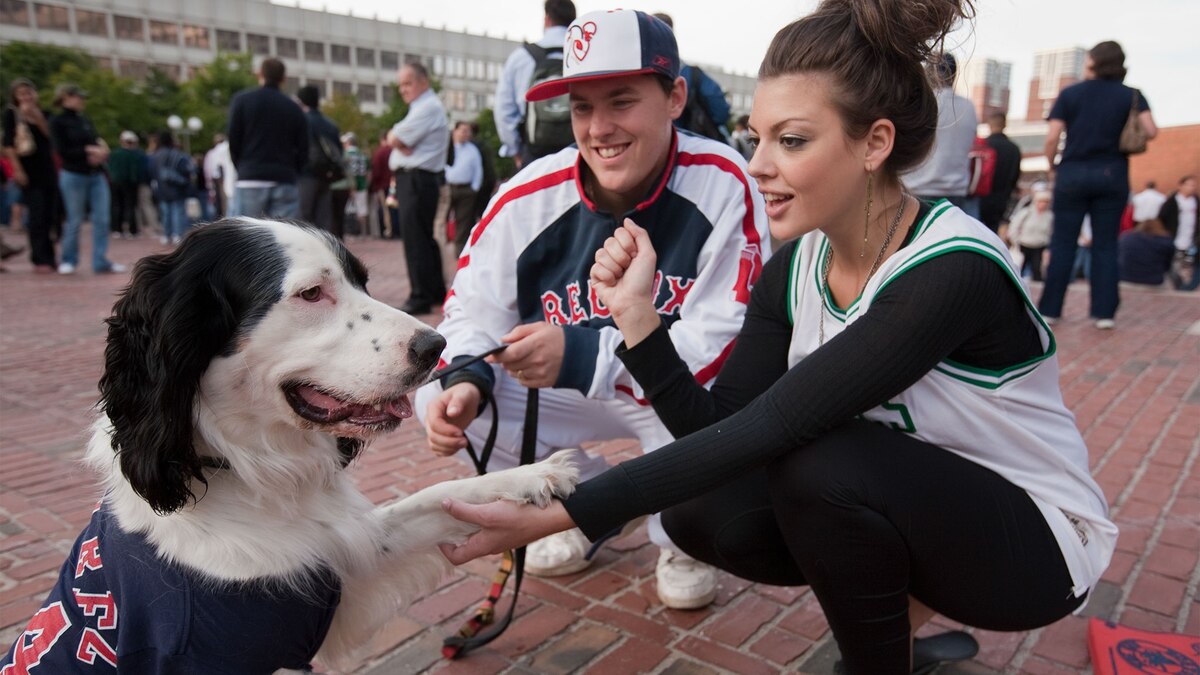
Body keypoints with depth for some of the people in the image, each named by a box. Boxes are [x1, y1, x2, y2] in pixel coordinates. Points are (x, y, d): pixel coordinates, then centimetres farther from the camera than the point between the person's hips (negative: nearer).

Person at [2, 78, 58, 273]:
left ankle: (48, 258, 16)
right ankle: (40, 261, -1)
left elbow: (51, 136, -1)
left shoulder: (44, 113, 12)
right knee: (37, 216, -6)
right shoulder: (11, 113, 1)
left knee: (50, 216, 6)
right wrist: (17, 169, -13)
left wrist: (37, 116, -11)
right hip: (28, 172, -4)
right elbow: (8, 144, -5)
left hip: (47, 170, 4)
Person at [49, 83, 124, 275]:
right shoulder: (58, 122, -3)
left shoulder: (85, 120, 12)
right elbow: (63, 151, -10)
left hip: (97, 175, 5)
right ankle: (69, 260, 18)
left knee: (102, 219, 0)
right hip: (73, 176, -5)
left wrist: (101, 151, -9)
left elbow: (98, 141, 13)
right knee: (75, 220, 2)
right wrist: (88, 150, -15)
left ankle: (101, 261, 4)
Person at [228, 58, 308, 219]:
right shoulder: (294, 108, 10)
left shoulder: (242, 100, 6)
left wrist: (242, 168, 14)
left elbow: (234, 141, 1)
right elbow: (303, 150, 5)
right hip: (285, 182, 1)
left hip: (251, 181, -1)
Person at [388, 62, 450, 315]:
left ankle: (421, 298, -7)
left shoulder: (428, 107, -12)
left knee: (415, 239, -10)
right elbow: (394, 138, 15)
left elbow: (395, 139, -16)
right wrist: (402, 143, -6)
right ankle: (436, 290, 23)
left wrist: (395, 138, 5)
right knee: (425, 237, 15)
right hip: (413, 179, 11)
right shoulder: (421, 107, 21)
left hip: (417, 179, -11)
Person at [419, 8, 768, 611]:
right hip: (573, 393, 4)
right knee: (439, 399, -9)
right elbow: (474, 307, -4)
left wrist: (584, 356, -39)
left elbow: (726, 337, -28)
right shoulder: (530, 196, -14)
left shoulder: (723, 183, -23)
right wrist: (463, 383, -27)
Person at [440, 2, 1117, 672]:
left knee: (818, 463, -31)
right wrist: (635, 312, -25)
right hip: (898, 510, 6)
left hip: (1035, 538, -6)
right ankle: (903, 602, 11)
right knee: (699, 508, -12)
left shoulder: (952, 269, -29)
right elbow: (718, 426, -11)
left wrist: (555, 515, -36)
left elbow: (768, 429, -36)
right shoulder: (796, 268, -8)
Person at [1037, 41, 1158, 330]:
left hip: (1072, 174, -1)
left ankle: (1050, 309, 5)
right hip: (1113, 175, 1)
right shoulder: (1131, 95, 4)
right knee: (1106, 244, 5)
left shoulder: (1070, 94, 1)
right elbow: (1151, 131, -6)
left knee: (1063, 243, 3)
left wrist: (1052, 166, 7)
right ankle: (1104, 312, 5)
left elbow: (1052, 137, -7)